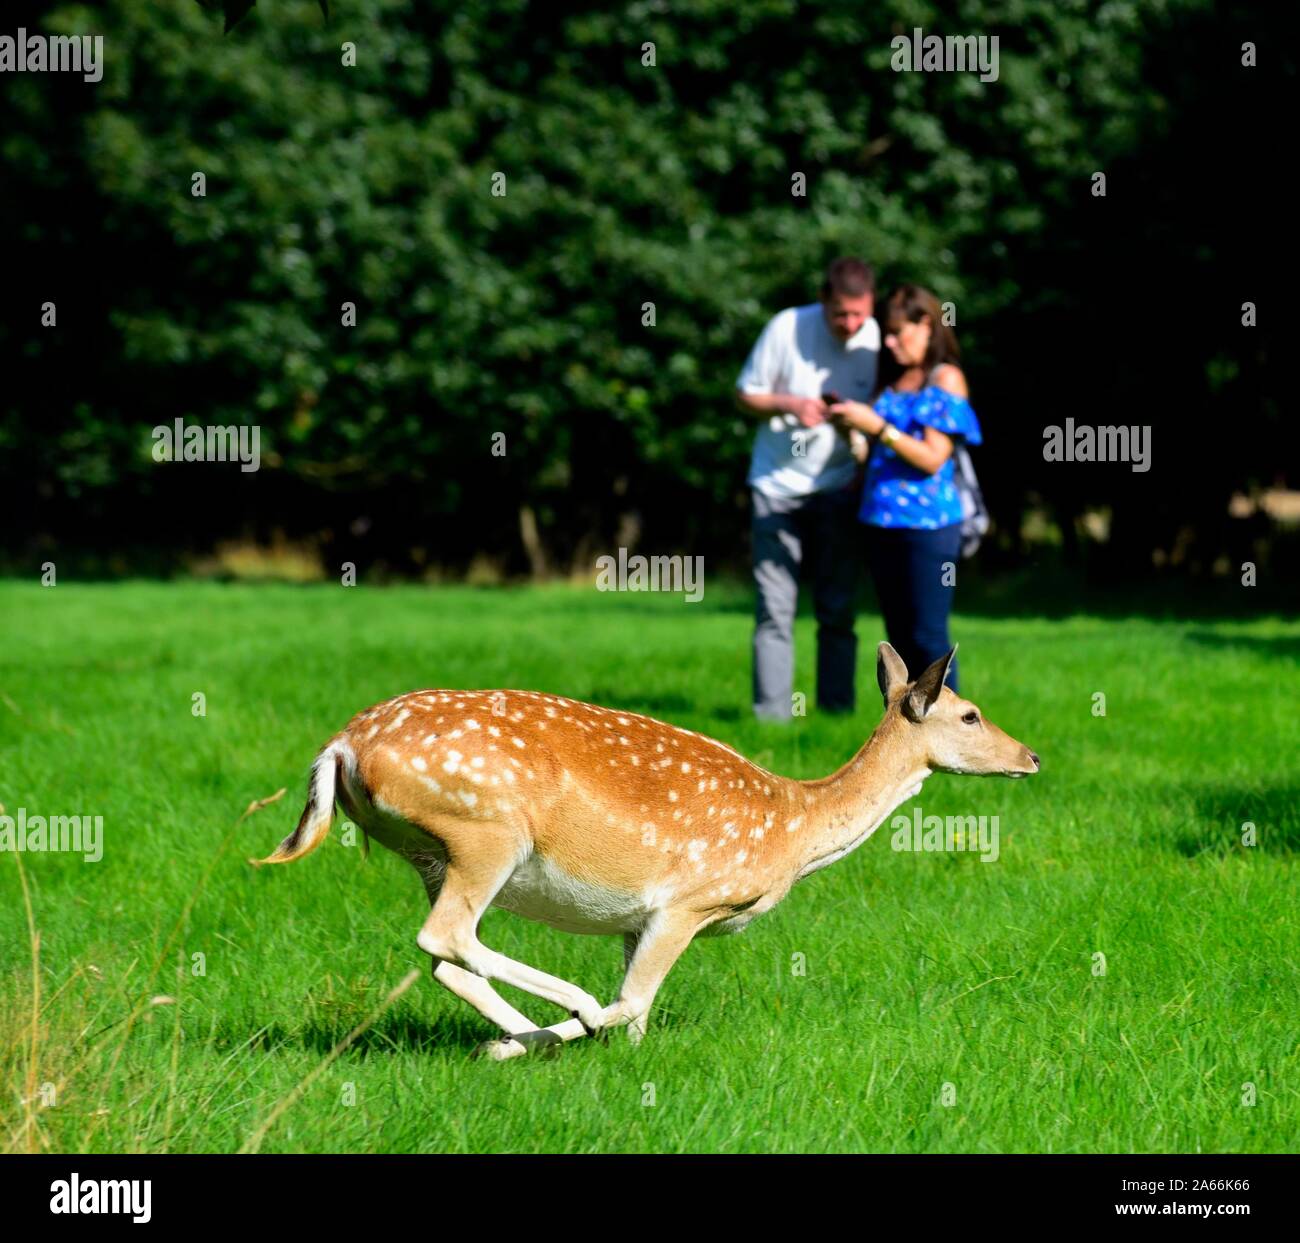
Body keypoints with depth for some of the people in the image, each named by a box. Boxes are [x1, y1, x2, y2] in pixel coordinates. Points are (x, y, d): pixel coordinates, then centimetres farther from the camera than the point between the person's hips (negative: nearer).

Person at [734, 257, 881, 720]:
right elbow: (746, 395, 0)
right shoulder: (787, 328, -9)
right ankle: (771, 713, -1)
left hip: (839, 487, 1)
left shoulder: (878, 340, -7)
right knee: (775, 606, -3)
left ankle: (837, 711, 5)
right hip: (778, 486, -1)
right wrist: (791, 405, -18)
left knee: (838, 608, 1)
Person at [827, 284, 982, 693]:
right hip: (883, 521, 7)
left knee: (928, 636, -8)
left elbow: (933, 458, -13)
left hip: (927, 524, -7)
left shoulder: (946, 379, -5)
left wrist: (877, 426, -17)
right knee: (899, 637, 9)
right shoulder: (898, 382, 16)